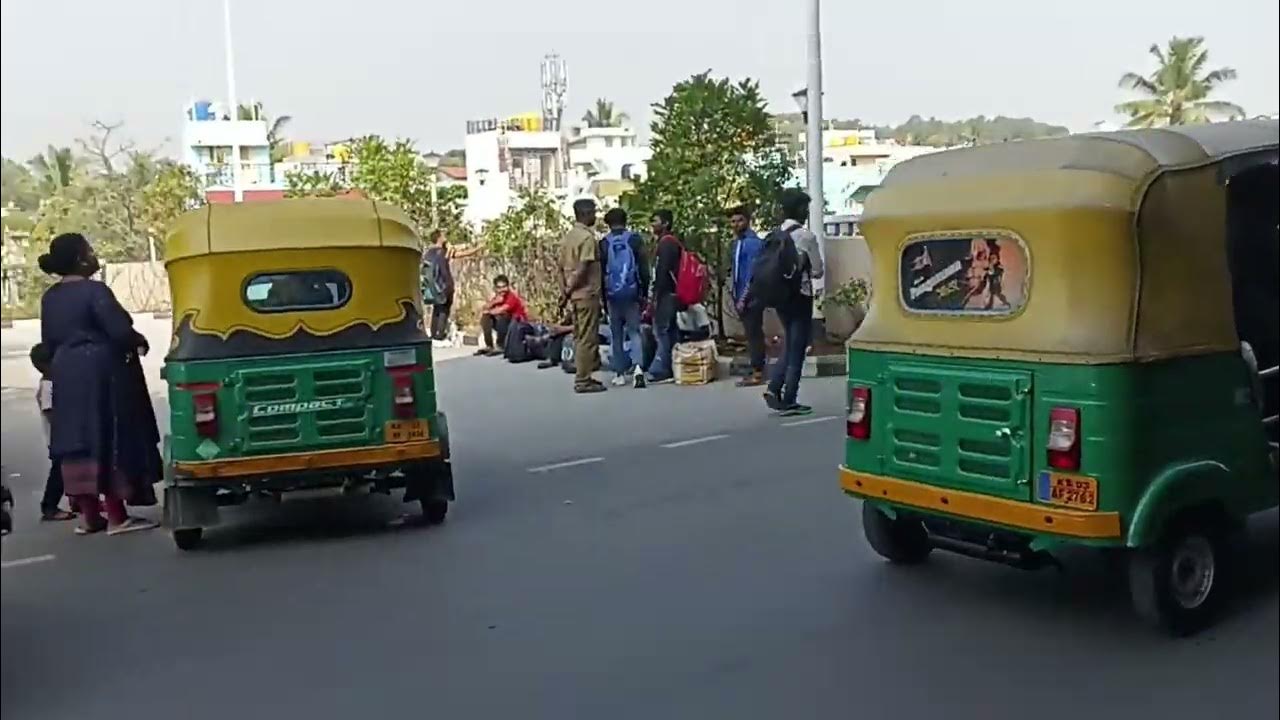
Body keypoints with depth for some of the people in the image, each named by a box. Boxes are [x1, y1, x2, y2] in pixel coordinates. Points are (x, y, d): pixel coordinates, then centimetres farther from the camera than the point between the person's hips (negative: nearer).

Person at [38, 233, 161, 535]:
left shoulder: (49, 298, 10)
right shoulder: (94, 291, -15)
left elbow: (49, 343, 15)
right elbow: (120, 331, -21)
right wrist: (140, 342, -2)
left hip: (67, 376, 8)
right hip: (102, 373, -8)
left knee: (78, 442, 9)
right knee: (109, 442, -4)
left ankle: (88, 515, 14)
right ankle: (117, 517, -2)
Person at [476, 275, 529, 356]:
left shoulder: (512, 297, -19)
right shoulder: (496, 297, 1)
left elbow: (500, 311, -28)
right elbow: (485, 309, -8)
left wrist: (489, 312, -8)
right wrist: (494, 302, -25)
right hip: (504, 325, 7)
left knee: (500, 316, -31)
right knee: (485, 317, -8)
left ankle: (500, 347, -24)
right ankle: (489, 346, -9)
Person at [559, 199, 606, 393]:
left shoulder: (568, 236, 12)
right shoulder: (588, 237, -14)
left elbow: (562, 266, 13)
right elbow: (582, 269, -21)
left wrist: (567, 290, 15)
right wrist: (568, 291, -11)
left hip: (575, 295, 9)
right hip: (587, 293, -9)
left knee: (579, 337, 13)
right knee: (587, 338, -4)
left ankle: (583, 376, 19)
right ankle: (582, 380, -2)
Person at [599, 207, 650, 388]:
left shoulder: (604, 243, -1)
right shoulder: (634, 239, -1)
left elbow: (600, 271, 2)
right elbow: (644, 268, -1)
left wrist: (602, 295, 10)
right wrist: (645, 292, 5)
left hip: (612, 294, 0)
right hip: (632, 293, 0)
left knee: (616, 334, 10)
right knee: (634, 331, 3)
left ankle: (620, 373, 10)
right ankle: (638, 366, -19)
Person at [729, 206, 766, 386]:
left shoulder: (753, 242, -14)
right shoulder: (738, 242, 15)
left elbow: (752, 272, -19)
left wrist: (743, 298, -19)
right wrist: (736, 296, 16)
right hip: (742, 296, 9)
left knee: (754, 334, -6)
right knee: (751, 334, 13)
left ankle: (758, 374, -3)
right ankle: (755, 370, 19)